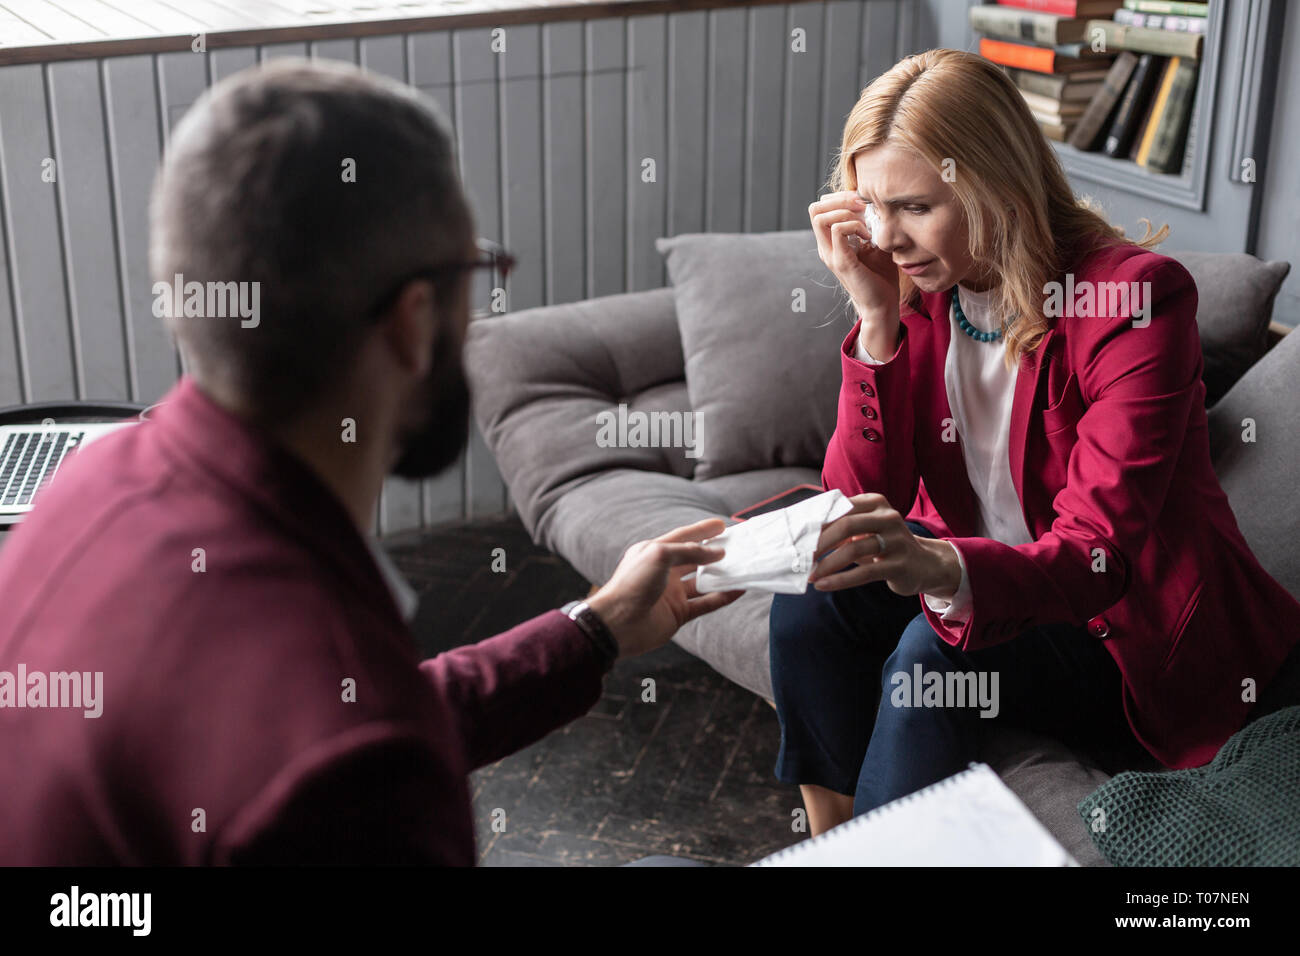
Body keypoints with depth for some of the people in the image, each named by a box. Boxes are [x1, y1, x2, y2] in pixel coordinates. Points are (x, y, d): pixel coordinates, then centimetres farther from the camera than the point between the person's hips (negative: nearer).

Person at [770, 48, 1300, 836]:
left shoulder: (1136, 295, -22)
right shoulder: (917, 289, -5)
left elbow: (1096, 555, -31)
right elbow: (860, 503, -11)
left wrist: (942, 570, -51)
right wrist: (877, 317, -21)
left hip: (1138, 638, -5)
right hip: (986, 582, 6)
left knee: (934, 651, -30)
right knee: (817, 590, -19)